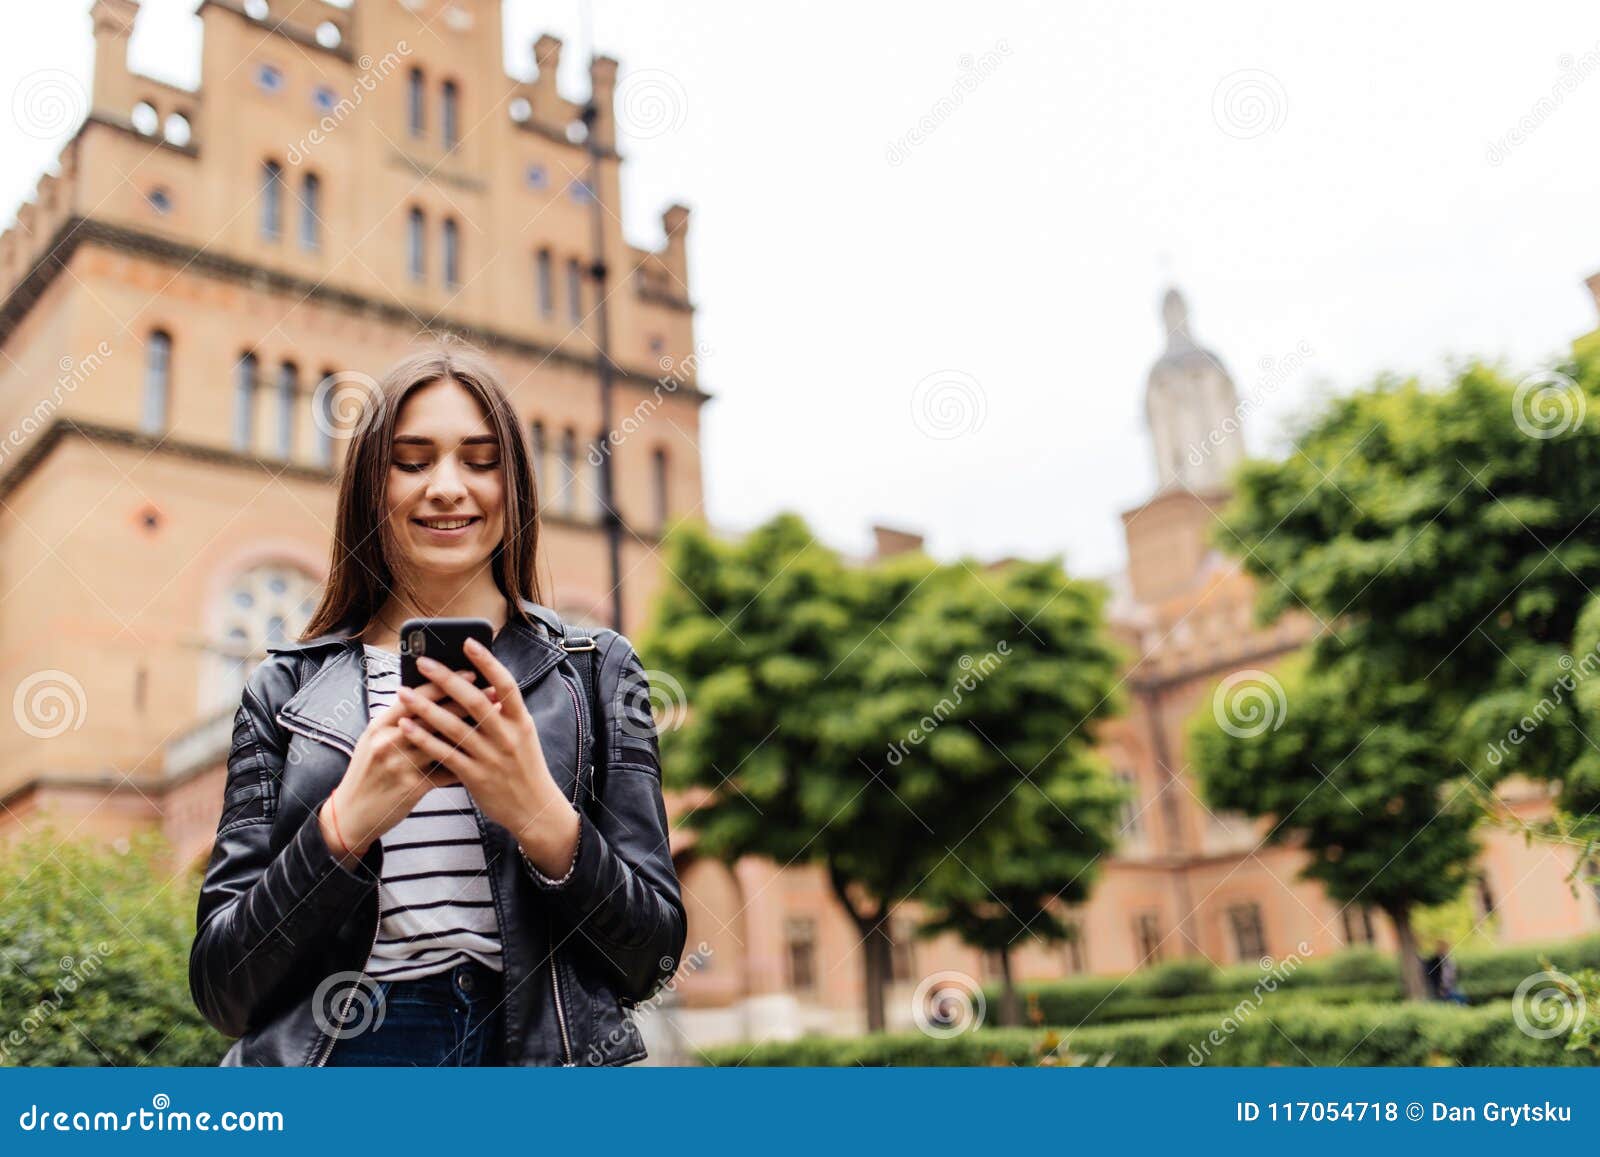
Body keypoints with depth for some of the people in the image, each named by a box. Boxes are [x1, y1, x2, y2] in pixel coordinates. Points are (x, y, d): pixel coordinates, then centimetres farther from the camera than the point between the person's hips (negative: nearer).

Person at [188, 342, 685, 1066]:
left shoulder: (595, 671, 6)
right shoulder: (284, 689, 7)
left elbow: (652, 959, 2)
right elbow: (220, 986, 2)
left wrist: (541, 817, -15)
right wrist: (346, 824, -14)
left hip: (539, 1043, 0)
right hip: (329, 1051, 1)